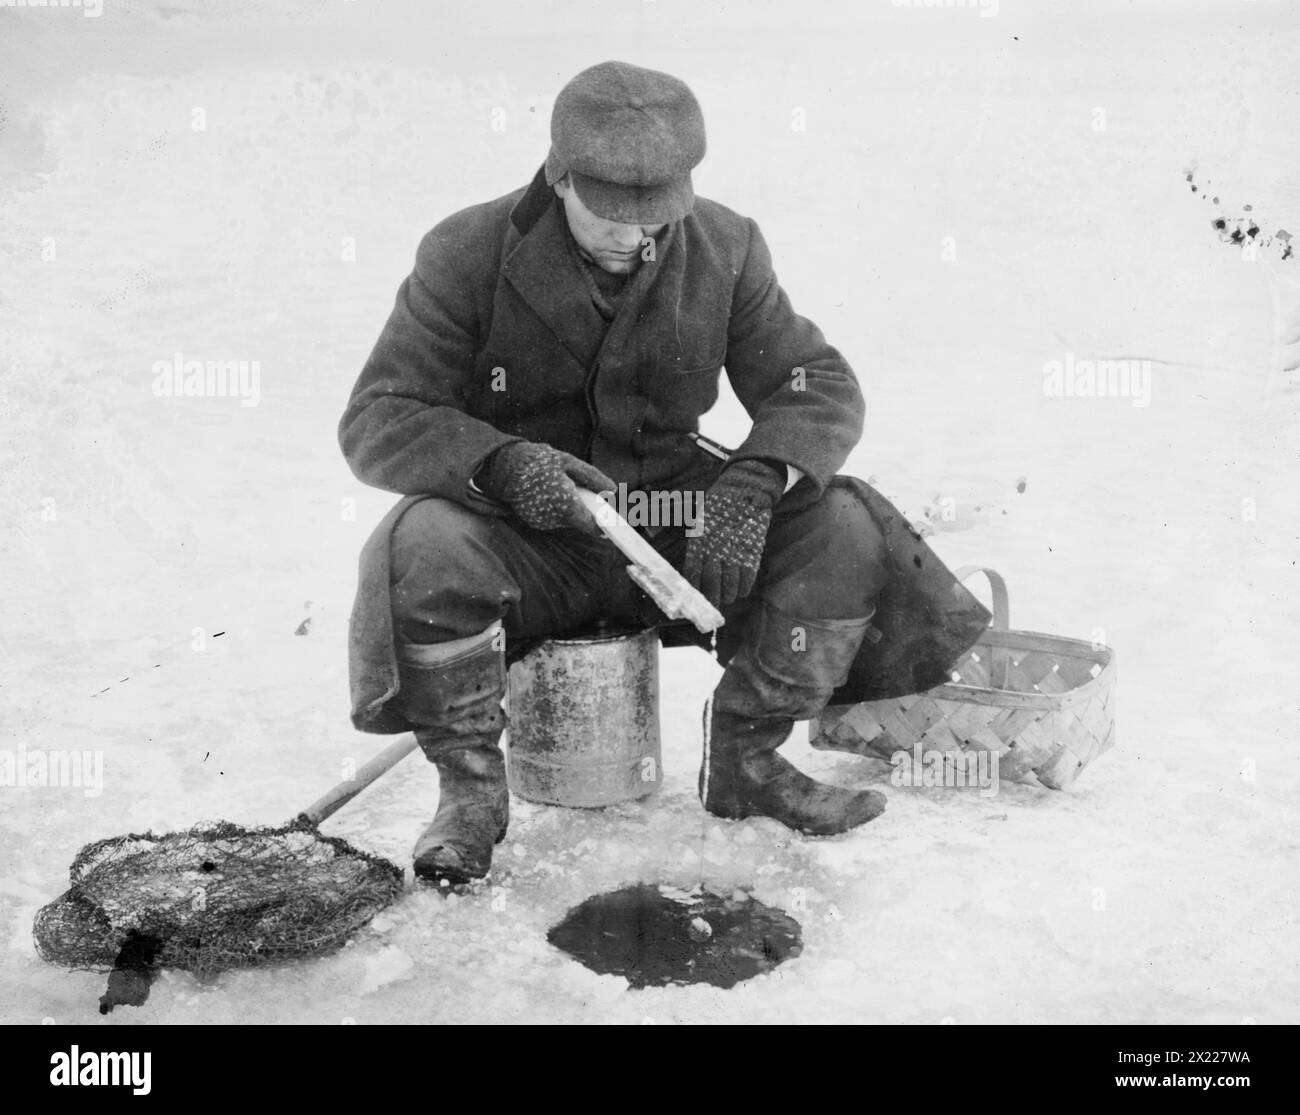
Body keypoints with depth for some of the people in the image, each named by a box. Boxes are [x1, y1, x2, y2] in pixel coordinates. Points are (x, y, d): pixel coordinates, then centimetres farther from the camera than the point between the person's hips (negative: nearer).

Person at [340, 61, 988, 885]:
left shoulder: (724, 248, -1)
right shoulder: (468, 254, -10)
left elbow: (821, 386, -2)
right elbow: (376, 420, -12)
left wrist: (755, 480, -25)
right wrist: (501, 463, -33)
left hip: (673, 524, 3)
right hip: (524, 539, -2)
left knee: (843, 525, -19)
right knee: (426, 545, -35)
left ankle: (747, 761, 0)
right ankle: (471, 788, -10)